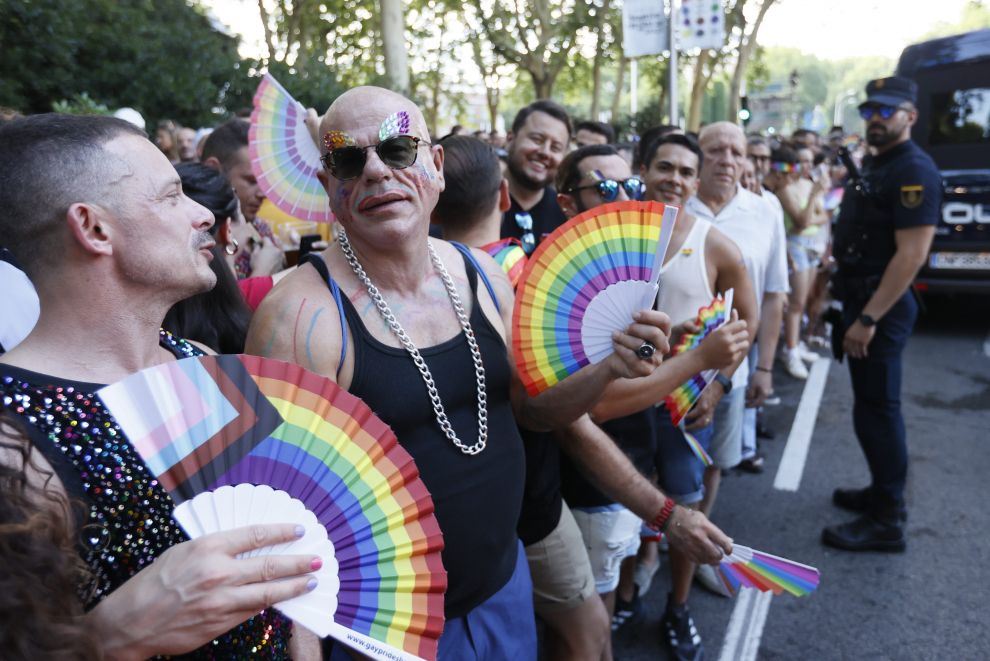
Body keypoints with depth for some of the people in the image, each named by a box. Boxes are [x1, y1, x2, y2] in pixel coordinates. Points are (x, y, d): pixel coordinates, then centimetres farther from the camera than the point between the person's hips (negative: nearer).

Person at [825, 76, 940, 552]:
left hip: (881, 307, -10)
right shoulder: (871, 165, 15)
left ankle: (887, 522, 7)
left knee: (876, 409, -4)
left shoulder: (914, 170, -15)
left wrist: (868, 319, -25)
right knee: (873, 405, 18)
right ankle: (884, 493, 32)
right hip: (860, 298, 10)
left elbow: (912, 253, -22)